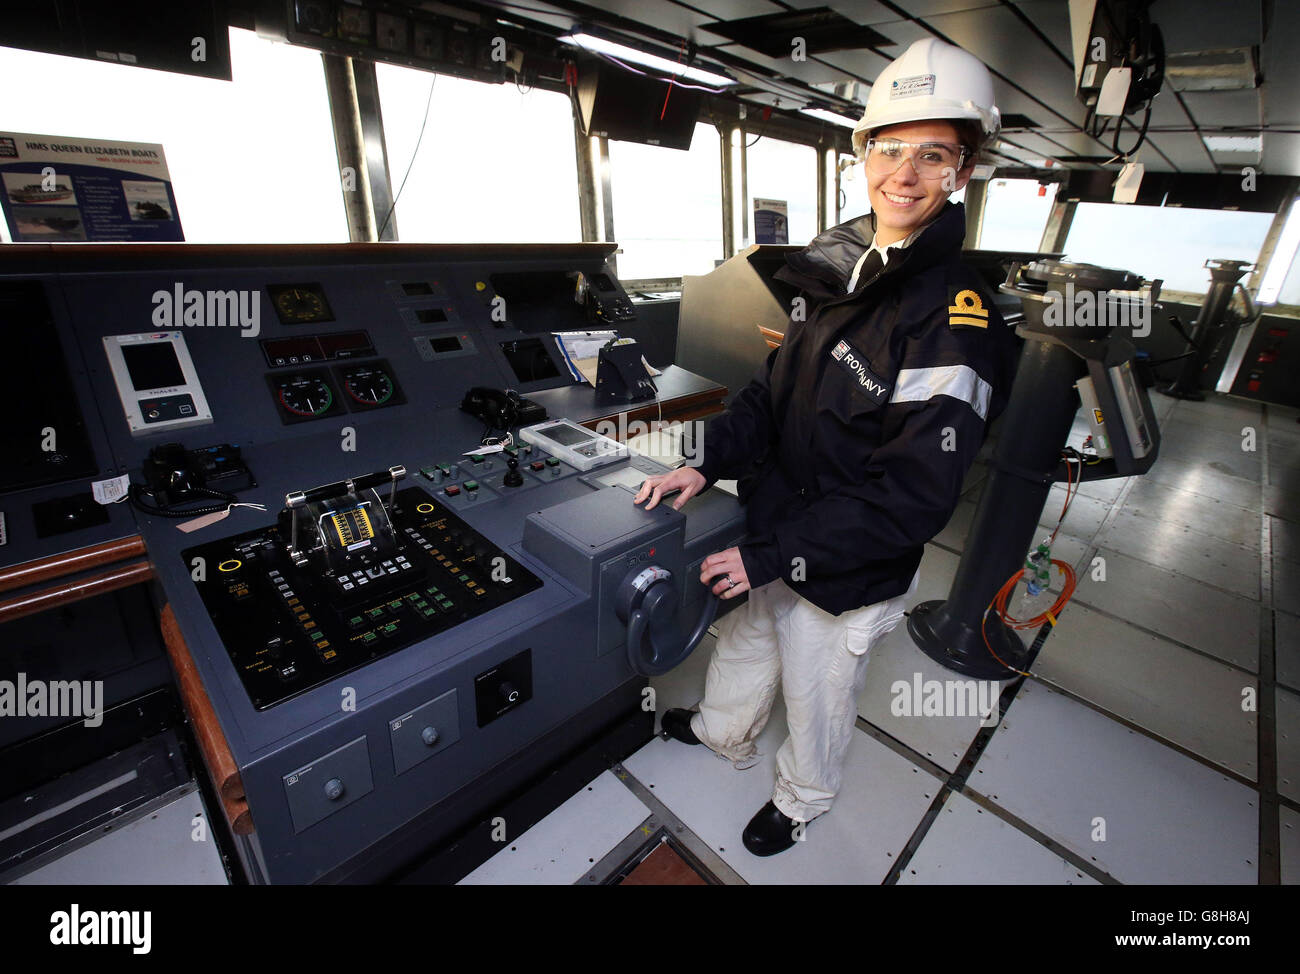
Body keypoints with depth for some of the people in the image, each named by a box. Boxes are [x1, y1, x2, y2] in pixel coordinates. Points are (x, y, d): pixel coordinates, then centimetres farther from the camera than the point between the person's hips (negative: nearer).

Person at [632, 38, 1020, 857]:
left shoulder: (957, 321, -23)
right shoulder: (838, 273, 0)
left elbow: (912, 497, -25)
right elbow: (777, 388, 4)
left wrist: (773, 555, -23)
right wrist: (709, 463, -9)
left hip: (846, 575, -7)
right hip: (770, 528, 7)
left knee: (817, 696, 19)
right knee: (744, 638, 29)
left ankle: (802, 799, 53)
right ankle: (726, 734, 62)